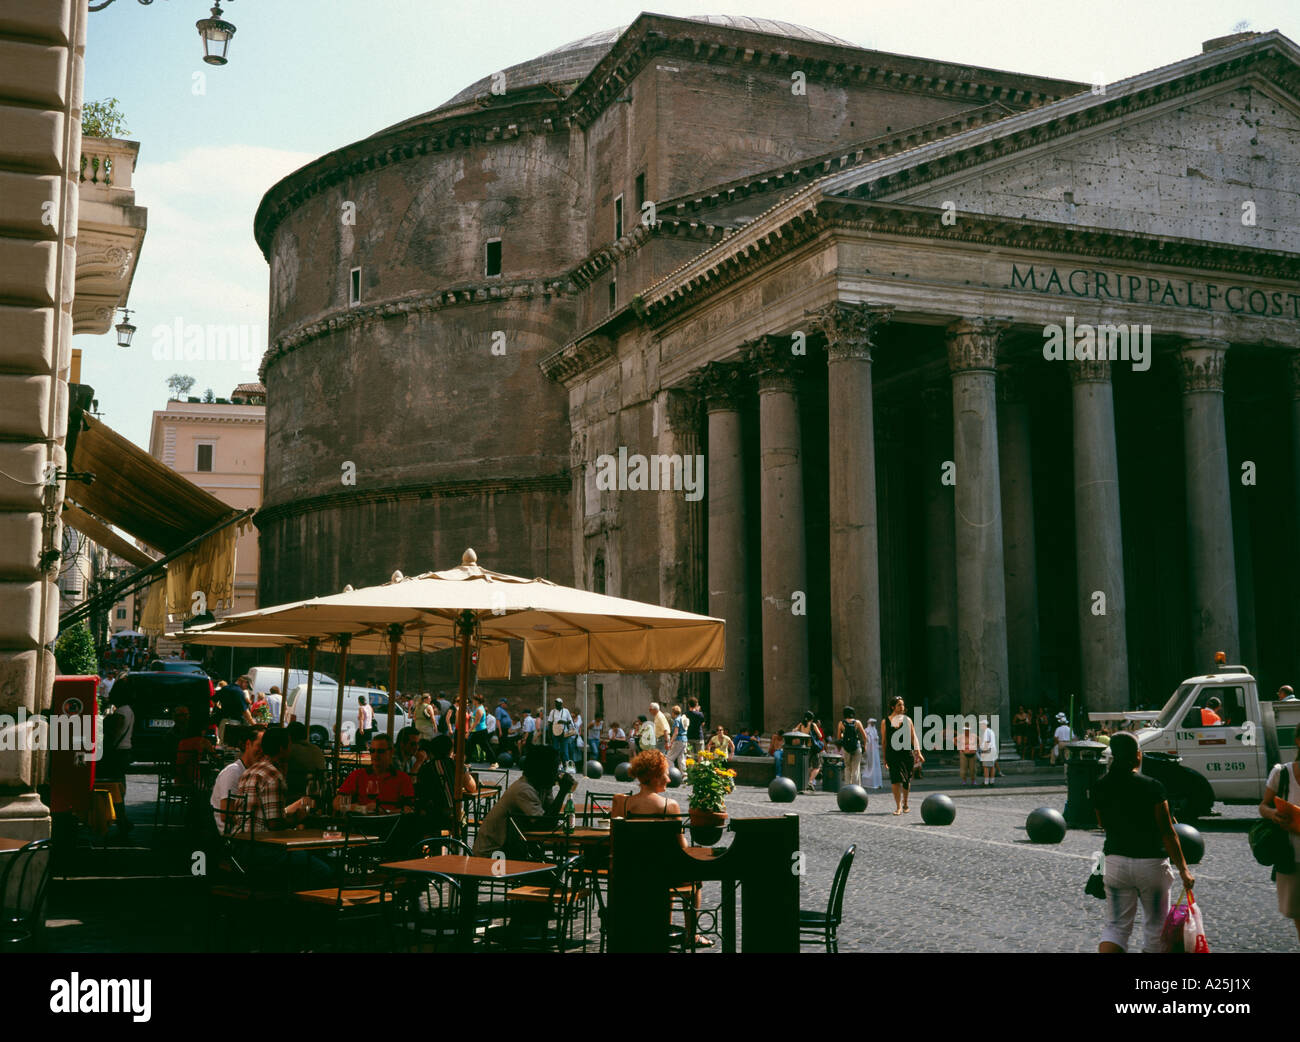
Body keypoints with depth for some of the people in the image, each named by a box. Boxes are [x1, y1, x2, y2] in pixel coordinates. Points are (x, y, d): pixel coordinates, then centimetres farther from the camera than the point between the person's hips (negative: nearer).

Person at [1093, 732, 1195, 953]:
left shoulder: (1100, 788, -2)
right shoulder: (1152, 787, -13)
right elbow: (1167, 832, -12)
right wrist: (1183, 869, -6)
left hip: (1116, 862, 3)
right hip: (1151, 863, -3)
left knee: (1116, 926, 7)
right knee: (1155, 926, 14)